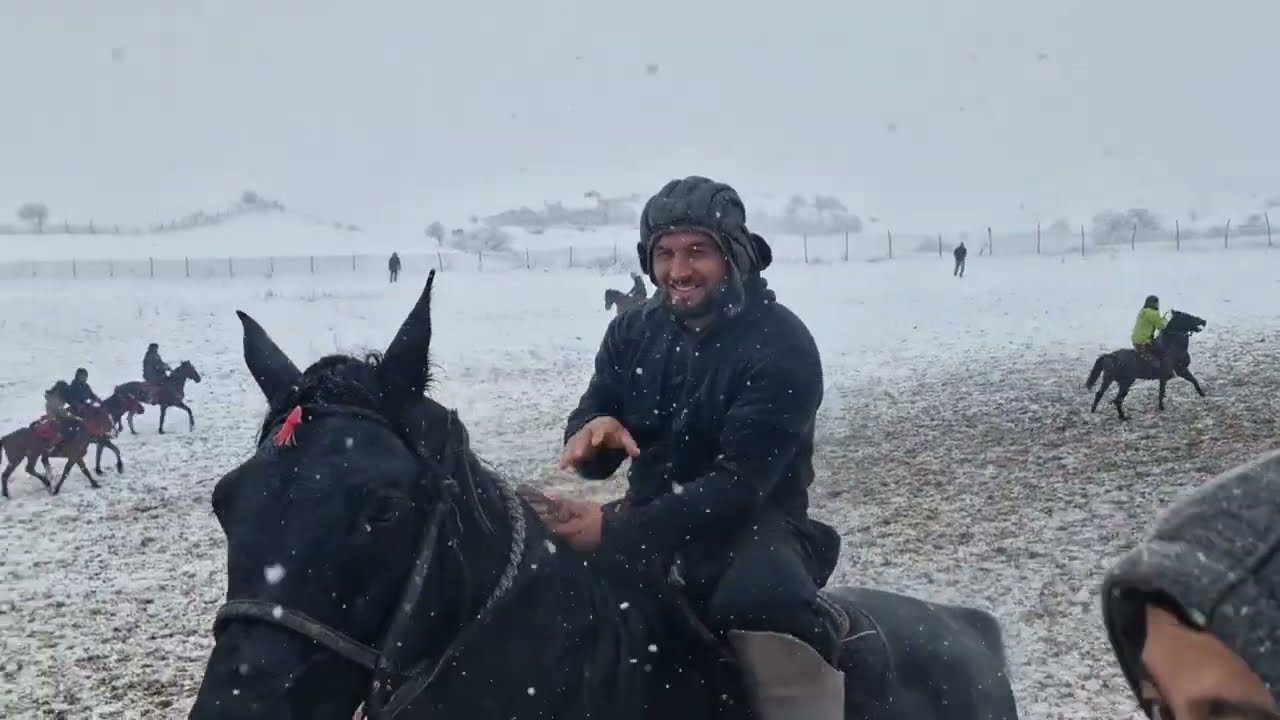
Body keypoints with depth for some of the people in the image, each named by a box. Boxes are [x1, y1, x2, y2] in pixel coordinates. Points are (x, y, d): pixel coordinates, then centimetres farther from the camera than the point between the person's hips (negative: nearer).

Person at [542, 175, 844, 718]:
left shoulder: (782, 346, -15)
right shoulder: (633, 332, 3)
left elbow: (739, 484, -23)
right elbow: (592, 437, 6)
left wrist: (615, 531, -31)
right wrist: (593, 431, -22)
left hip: (752, 523, -5)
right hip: (649, 521, 6)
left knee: (761, 602, -38)